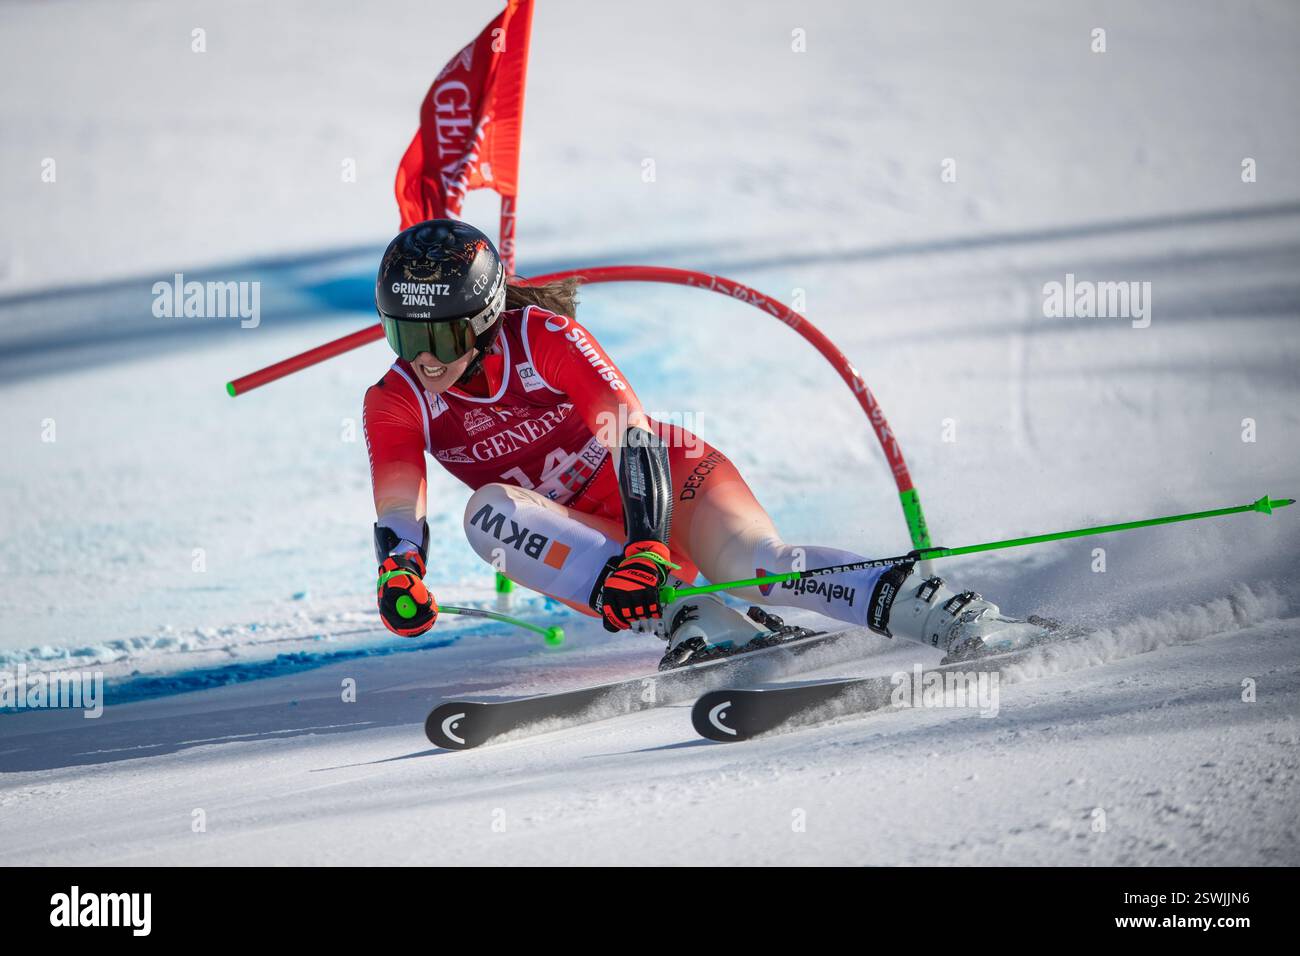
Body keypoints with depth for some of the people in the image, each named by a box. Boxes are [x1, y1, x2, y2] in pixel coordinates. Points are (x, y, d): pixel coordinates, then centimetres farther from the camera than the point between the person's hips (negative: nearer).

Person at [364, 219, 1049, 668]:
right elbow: (397, 523, -17)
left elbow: (634, 441, -28)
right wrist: (400, 577, -42)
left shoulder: (543, 337, -21)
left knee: (755, 563, -37)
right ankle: (691, 620, -40)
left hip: (669, 481, -4)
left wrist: (647, 547, -44)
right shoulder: (395, 405, -10)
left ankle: (959, 620, -41)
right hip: (591, 535, 4)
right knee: (489, 511, -30)